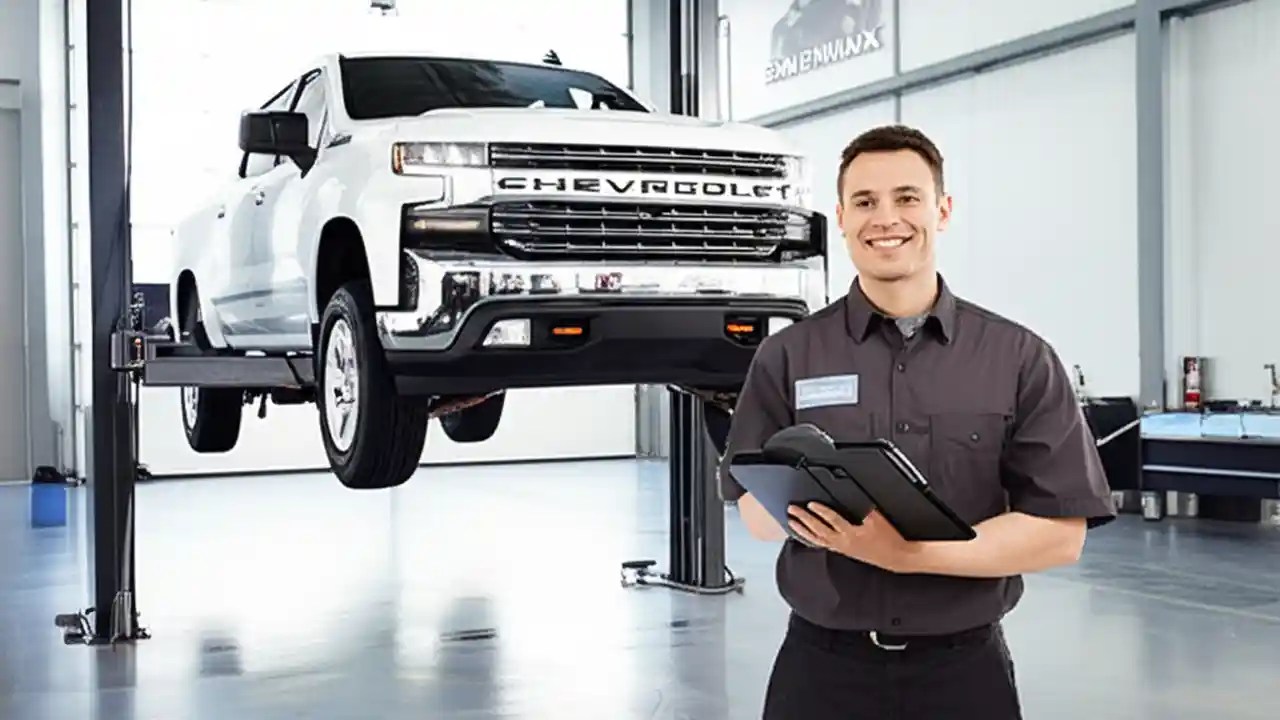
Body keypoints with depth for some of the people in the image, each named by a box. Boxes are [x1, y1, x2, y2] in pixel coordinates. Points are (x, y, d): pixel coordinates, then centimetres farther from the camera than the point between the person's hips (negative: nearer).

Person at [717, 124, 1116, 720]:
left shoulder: (1021, 359, -3)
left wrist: (909, 552, -20)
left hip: (965, 667, 0)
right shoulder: (787, 357, 0)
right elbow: (754, 511, 2)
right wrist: (802, 513, -22)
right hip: (822, 664, 1)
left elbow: (1061, 532, -7)